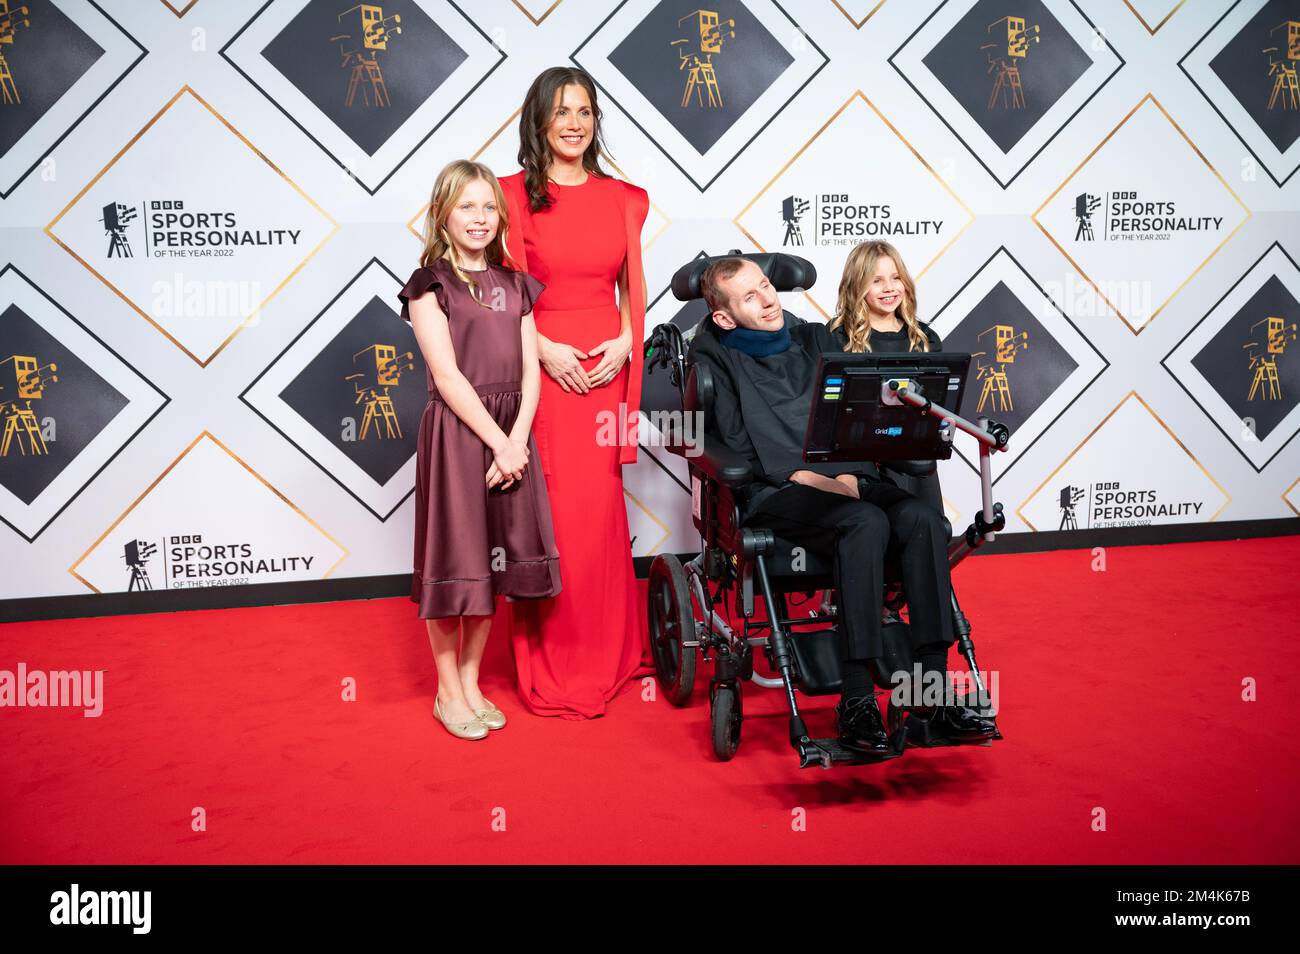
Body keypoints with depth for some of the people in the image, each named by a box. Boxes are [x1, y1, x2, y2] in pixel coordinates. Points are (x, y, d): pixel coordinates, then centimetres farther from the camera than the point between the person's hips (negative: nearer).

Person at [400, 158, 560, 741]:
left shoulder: (514, 286, 12)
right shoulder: (429, 284, -3)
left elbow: (529, 371, 5)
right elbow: (447, 375, -11)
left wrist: (518, 440, -9)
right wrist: (499, 442, -15)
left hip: (510, 435, 5)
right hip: (456, 432, -5)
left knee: (495, 559, 9)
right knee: (454, 560, 1)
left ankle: (471, 681, 23)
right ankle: (447, 692, 15)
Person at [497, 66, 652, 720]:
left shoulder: (623, 199, 12)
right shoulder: (514, 195, 1)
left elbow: (632, 289, 15)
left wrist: (624, 343, -2)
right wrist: (546, 348, -13)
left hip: (606, 368, 3)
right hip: (541, 366, -3)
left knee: (601, 508, 6)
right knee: (548, 512, -3)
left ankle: (605, 653, 22)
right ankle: (550, 666, 10)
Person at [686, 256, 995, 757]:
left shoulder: (815, 338, 18)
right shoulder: (716, 357, 4)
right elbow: (738, 446, -5)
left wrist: (847, 476, -6)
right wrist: (808, 478, -15)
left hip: (843, 480, 5)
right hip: (770, 491, -5)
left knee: (922, 518, -25)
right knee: (867, 523, -34)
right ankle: (855, 700, -32)